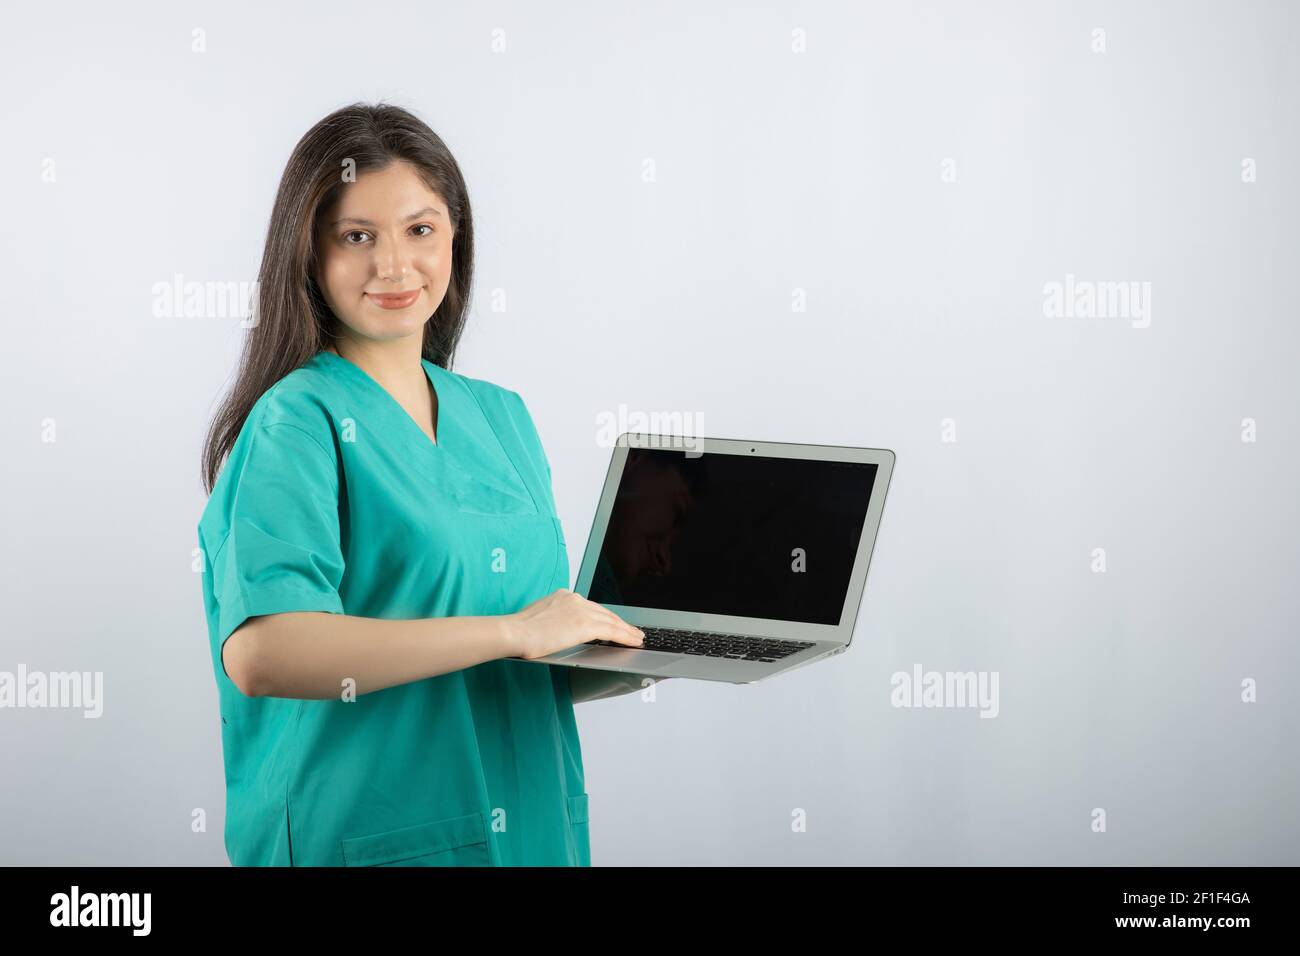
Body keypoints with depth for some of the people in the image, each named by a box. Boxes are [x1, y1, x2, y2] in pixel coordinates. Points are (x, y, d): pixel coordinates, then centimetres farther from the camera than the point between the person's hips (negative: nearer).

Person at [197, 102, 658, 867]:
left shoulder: (502, 416, 9)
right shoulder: (298, 422, -12)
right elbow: (258, 653, -27)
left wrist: (646, 662, -5)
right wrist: (514, 632, -24)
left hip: (531, 828, 6)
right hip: (364, 837, -6)